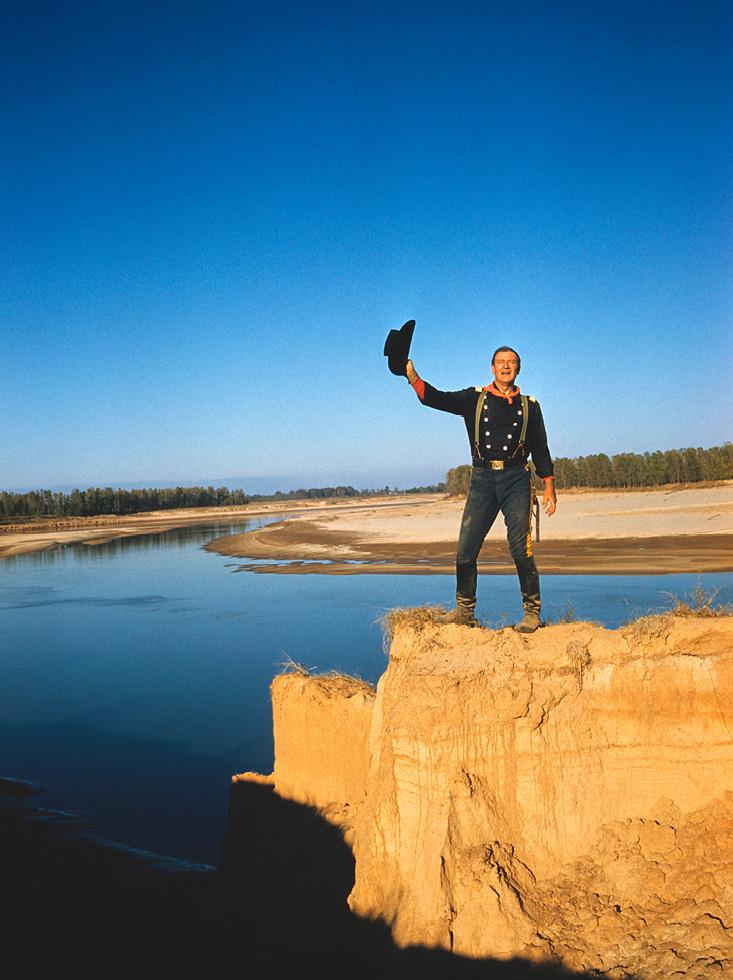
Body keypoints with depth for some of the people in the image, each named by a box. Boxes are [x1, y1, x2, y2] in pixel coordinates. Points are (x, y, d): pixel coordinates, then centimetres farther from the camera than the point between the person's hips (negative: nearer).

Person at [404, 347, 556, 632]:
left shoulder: (529, 406, 12)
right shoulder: (474, 399, 11)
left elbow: (540, 449, 14)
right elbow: (435, 398, -1)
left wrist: (549, 487, 7)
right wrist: (412, 375, -16)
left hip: (516, 479, -1)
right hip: (482, 479, 1)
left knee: (520, 549, -7)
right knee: (466, 549, 0)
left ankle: (532, 612, 6)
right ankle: (465, 611, 14)